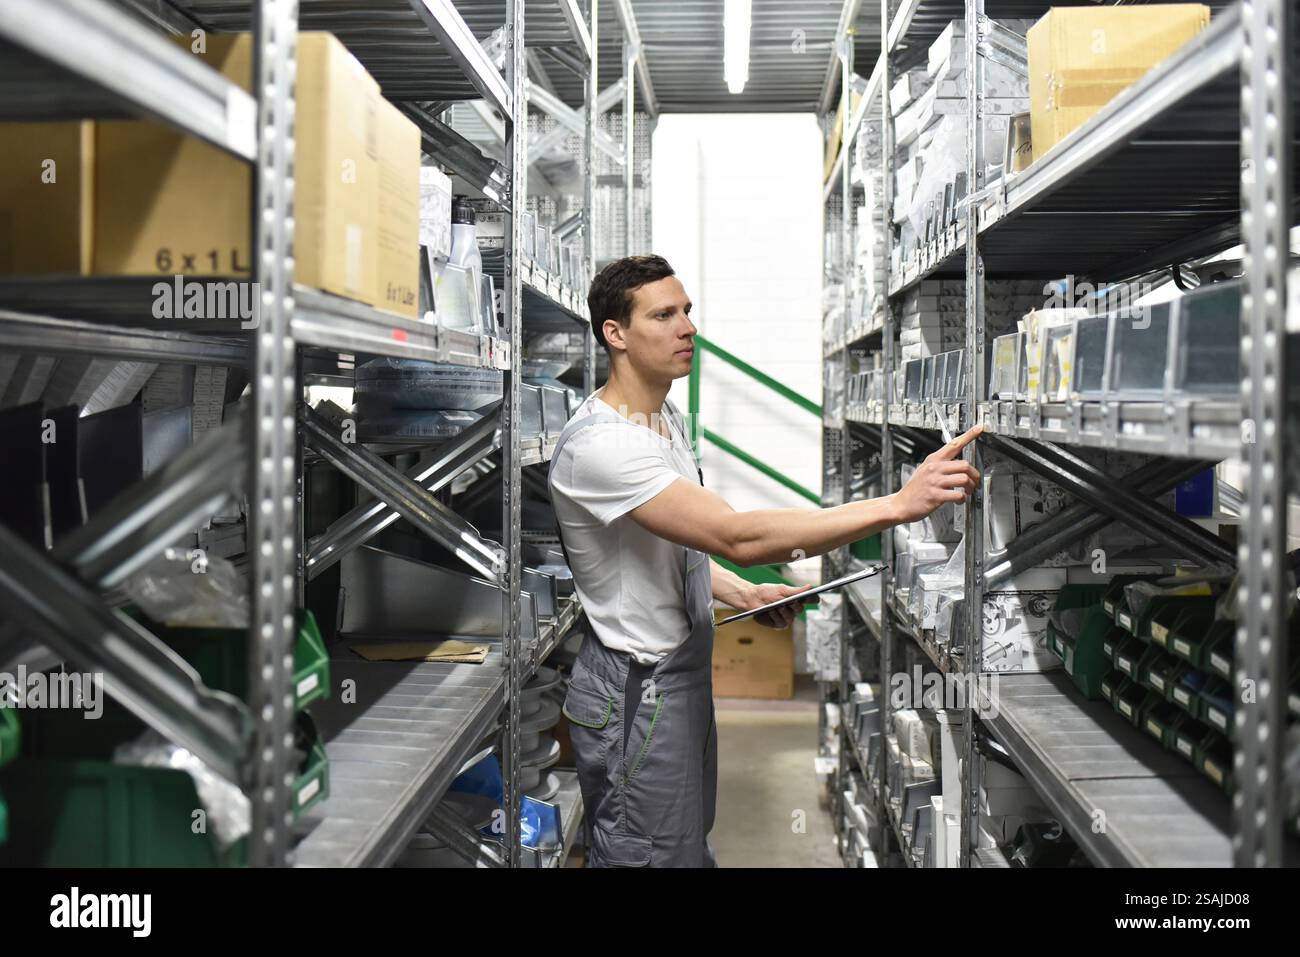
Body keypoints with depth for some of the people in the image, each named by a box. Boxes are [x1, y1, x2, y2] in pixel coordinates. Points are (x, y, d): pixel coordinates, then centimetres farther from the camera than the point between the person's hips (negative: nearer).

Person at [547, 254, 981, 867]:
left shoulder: (667, 417, 9)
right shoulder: (600, 443, -26)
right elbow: (737, 537, -35)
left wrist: (741, 594, 4)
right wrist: (898, 504, -37)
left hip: (682, 675, 10)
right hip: (636, 693, -10)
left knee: (690, 846, 21)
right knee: (652, 855, 2)